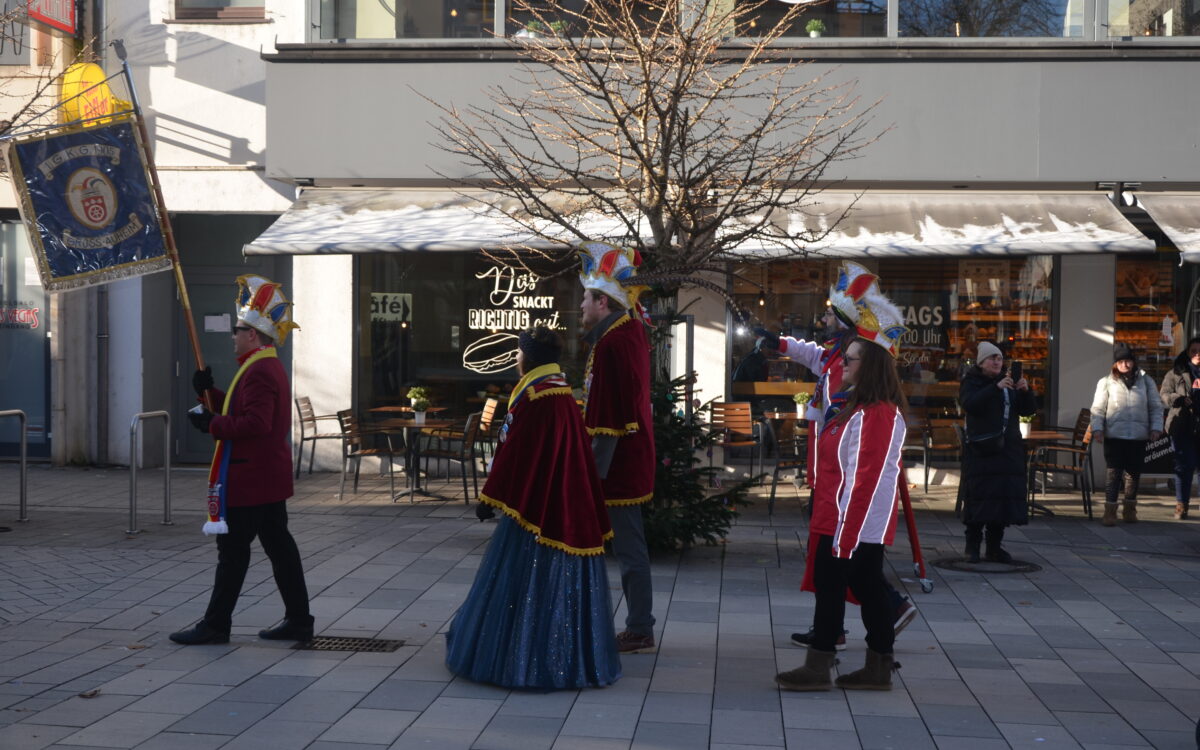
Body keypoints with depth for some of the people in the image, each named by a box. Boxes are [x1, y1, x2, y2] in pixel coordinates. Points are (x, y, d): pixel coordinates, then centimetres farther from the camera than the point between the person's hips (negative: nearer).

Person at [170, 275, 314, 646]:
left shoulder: (259, 372, -18)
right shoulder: (271, 367, 16)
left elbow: (255, 424, -27)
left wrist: (212, 424, -19)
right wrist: (210, 392, 12)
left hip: (249, 479, -10)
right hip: (271, 478, 10)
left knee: (233, 549, -3)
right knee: (279, 545, 11)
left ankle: (216, 624, 4)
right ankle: (298, 619, 14)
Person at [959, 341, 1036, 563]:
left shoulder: (1008, 383, 17)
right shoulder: (971, 382, 2)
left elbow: (1027, 410, 13)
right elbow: (969, 403, -19)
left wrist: (1026, 391, -6)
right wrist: (996, 388, -26)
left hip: (1008, 450, 5)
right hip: (981, 450, -5)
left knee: (1003, 496, 3)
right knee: (979, 496, -8)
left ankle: (994, 546, 11)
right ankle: (973, 546, -1)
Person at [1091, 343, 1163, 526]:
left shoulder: (1145, 381, 8)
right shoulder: (1106, 382, 3)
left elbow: (1156, 407, 10)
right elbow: (1098, 408, 1)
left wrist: (1156, 427, -2)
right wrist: (1097, 428, -11)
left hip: (1138, 436, 2)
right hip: (1114, 436, -2)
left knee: (1134, 473, 10)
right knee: (1113, 472, -7)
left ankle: (1130, 509, 23)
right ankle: (1110, 510, -4)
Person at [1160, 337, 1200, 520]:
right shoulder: (1176, 373, 6)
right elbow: (1164, 394, 2)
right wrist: (1179, 399, -16)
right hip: (1183, 427, -1)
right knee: (1184, 466, 0)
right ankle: (1181, 505, 8)